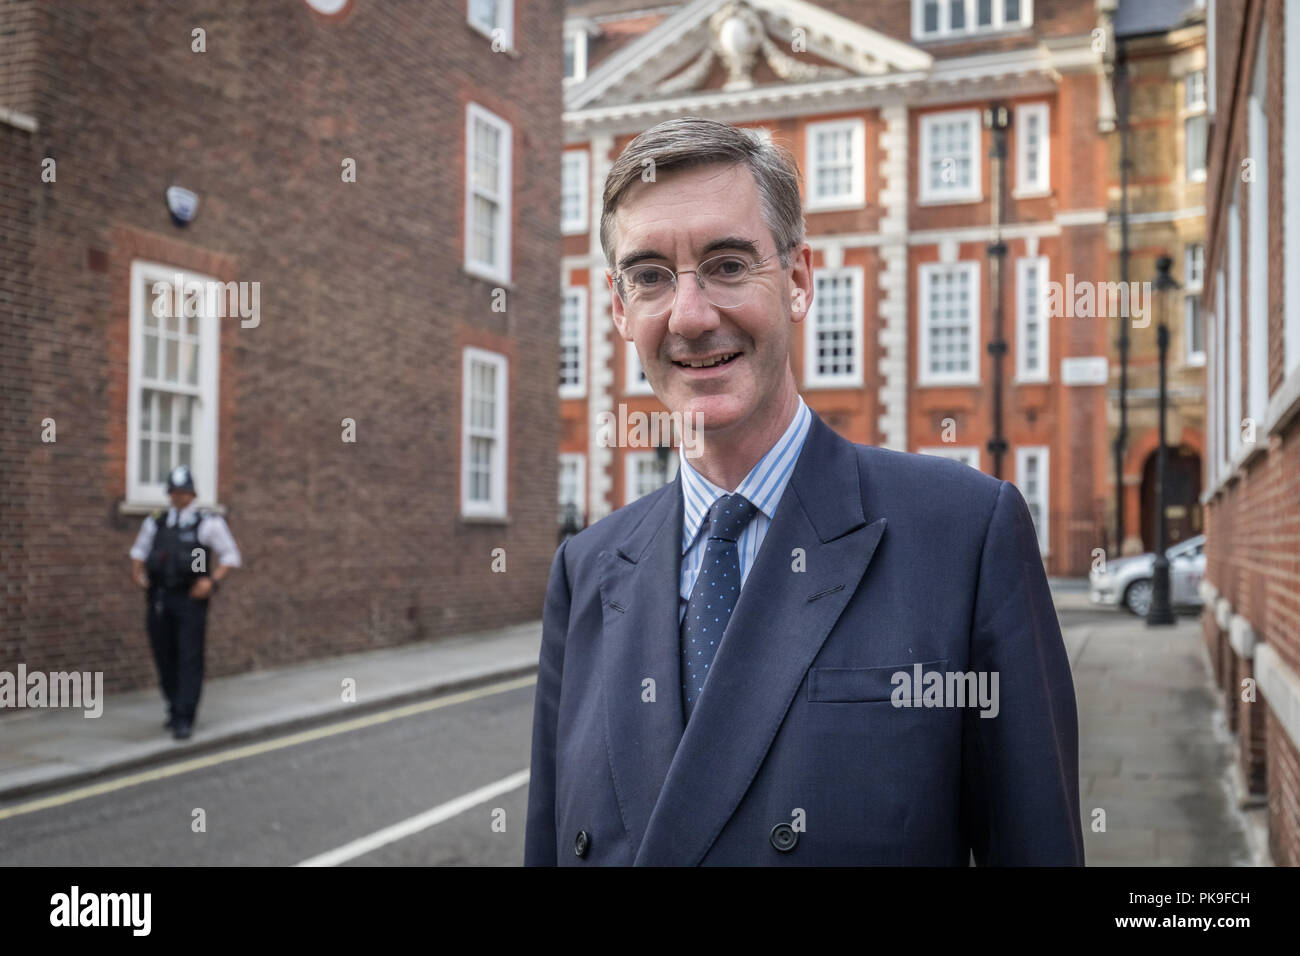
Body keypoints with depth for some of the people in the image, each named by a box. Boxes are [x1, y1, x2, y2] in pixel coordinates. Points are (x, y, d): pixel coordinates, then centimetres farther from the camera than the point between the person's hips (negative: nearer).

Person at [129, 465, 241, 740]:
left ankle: (184, 719, -7)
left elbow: (231, 556, 2)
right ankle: (176, 709, 26)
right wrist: (137, 572, 7)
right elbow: (138, 550, 26)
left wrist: (212, 579, -12)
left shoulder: (208, 523, 0)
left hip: (191, 599, -4)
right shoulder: (155, 523, 12)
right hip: (159, 598, 4)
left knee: (189, 659, -8)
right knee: (164, 658, 9)